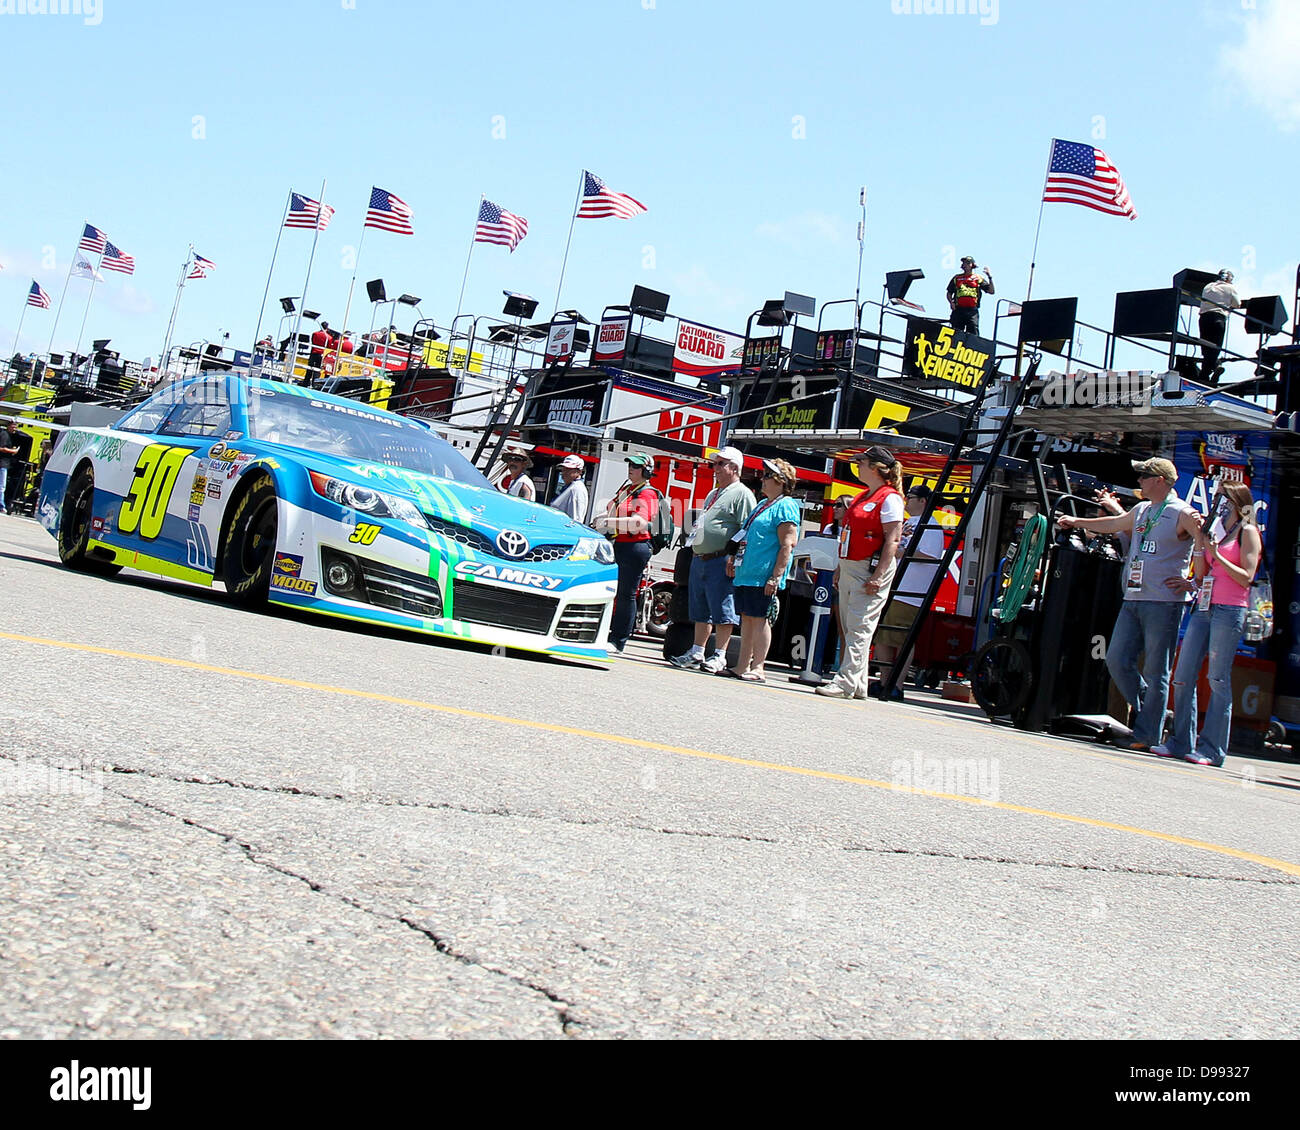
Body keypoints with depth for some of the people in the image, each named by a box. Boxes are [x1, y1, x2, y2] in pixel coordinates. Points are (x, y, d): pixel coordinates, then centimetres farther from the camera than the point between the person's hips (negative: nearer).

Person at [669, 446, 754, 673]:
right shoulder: (712, 494, 22)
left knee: (723, 612, -5)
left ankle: (719, 657, -2)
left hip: (721, 562, -9)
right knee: (700, 611, 12)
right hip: (699, 560, 9)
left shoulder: (742, 494, -7)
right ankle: (696, 654, 18)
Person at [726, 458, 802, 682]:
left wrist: (776, 576, -23)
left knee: (759, 618, -8)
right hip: (746, 573, 10)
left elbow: (788, 544, -17)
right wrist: (733, 559, 20)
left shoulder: (786, 507, -9)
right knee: (747, 618, 11)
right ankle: (742, 666, 15)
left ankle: (757, 668, -5)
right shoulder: (763, 504, 21)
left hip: (763, 577, -10)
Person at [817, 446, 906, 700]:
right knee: (851, 628, 10)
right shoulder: (863, 496, 18)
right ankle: (858, 685, 15)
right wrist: (840, 569, 21)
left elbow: (892, 540, -17)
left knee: (859, 628, -11)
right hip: (850, 569, 10)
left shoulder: (889, 498, -10)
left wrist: (878, 576, -23)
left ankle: (846, 683, -13)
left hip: (871, 568, -10)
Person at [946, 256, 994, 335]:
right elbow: (949, 293, 21)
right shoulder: (956, 278, 19)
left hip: (972, 311, -1)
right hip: (958, 310, 2)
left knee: (973, 334, -10)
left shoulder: (978, 279, 14)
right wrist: (951, 302, 2)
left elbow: (991, 291, 8)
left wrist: (990, 277, -3)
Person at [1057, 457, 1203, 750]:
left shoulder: (1182, 514, -6)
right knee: (1117, 661, 4)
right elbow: (1114, 524, 35)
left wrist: (1194, 583, -11)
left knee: (1155, 672, -3)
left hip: (1164, 604, -8)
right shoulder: (1141, 510, 18)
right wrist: (1077, 522, 45)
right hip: (1132, 601, 8)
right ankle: (1146, 711, 21)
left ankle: (1147, 735, 3)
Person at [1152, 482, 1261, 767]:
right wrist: (1200, 539, 5)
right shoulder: (1216, 530, 19)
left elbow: (1246, 577, -8)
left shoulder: (1248, 533, 0)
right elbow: (1201, 573, 12)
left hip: (1230, 611, -7)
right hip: (1204, 607, 7)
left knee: (1218, 679, -5)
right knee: (1183, 676, 2)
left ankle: (1212, 749, -1)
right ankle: (1181, 742, 9)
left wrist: (1217, 555, -13)